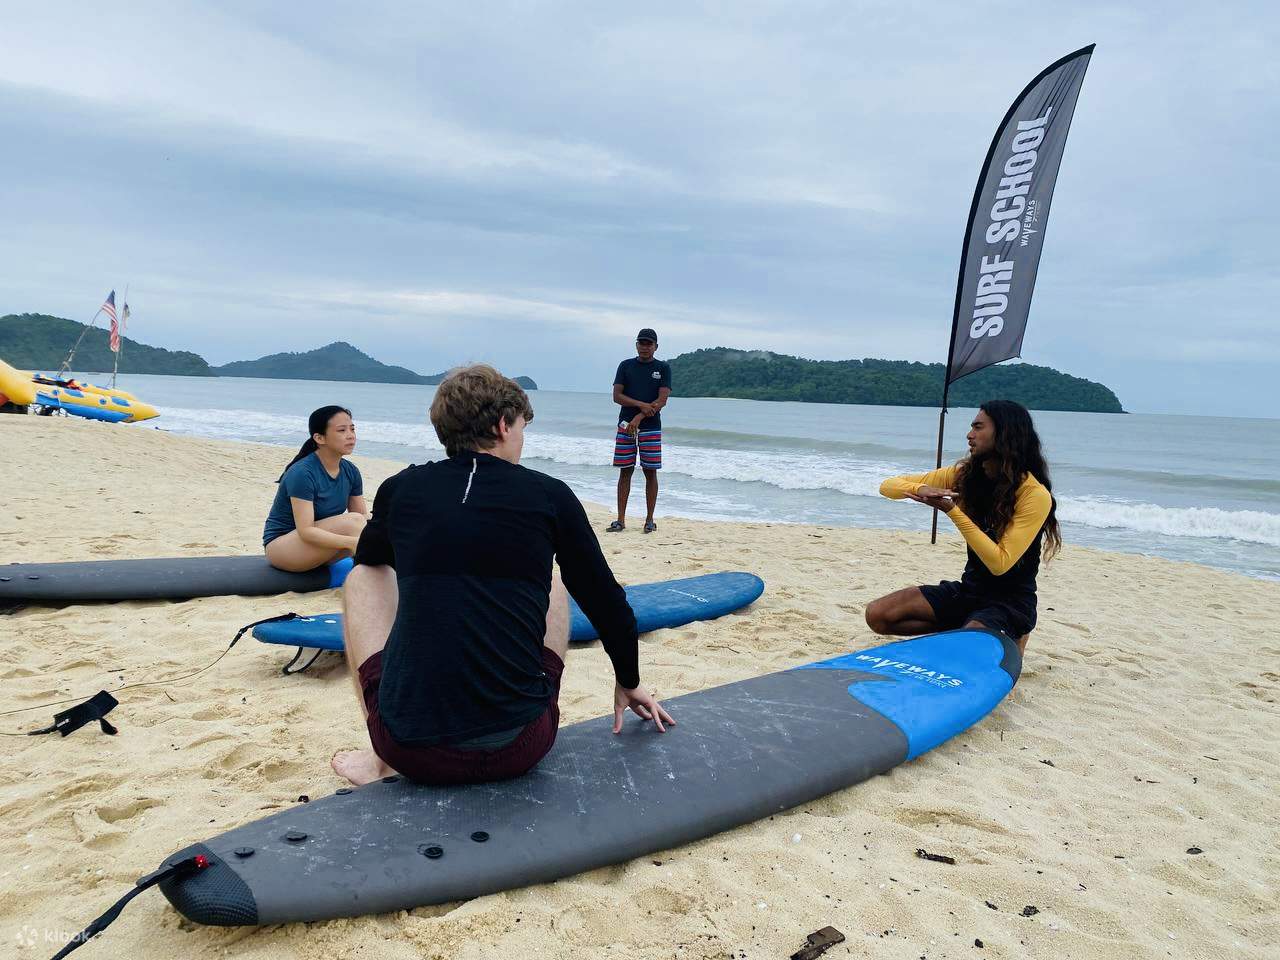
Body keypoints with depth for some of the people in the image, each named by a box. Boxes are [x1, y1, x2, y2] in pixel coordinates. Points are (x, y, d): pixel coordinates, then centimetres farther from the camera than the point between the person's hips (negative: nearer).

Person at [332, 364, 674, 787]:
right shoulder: (549, 495, 0)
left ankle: (383, 757, 21)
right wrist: (629, 683, 28)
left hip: (412, 750, 0)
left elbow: (368, 559, 27)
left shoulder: (400, 489, 4)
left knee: (363, 578, 24)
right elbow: (606, 601, 11)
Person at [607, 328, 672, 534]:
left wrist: (639, 418, -15)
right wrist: (642, 405, -14)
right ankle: (620, 520, 6)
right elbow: (617, 396, 1)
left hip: (651, 427, -1)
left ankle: (649, 519, 10)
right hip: (625, 425, 1)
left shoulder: (663, 368, 4)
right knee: (625, 471, 2)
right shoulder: (625, 366, 8)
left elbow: (662, 400, -5)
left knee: (650, 472, 1)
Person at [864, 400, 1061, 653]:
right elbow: (888, 486, 0)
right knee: (877, 615, -10)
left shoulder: (1035, 495, -17)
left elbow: (1000, 563, -25)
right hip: (969, 589, 6)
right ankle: (973, 632, 5)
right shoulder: (964, 475, -1)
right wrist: (919, 490, -24)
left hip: (1010, 601, -6)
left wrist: (952, 510, -29)